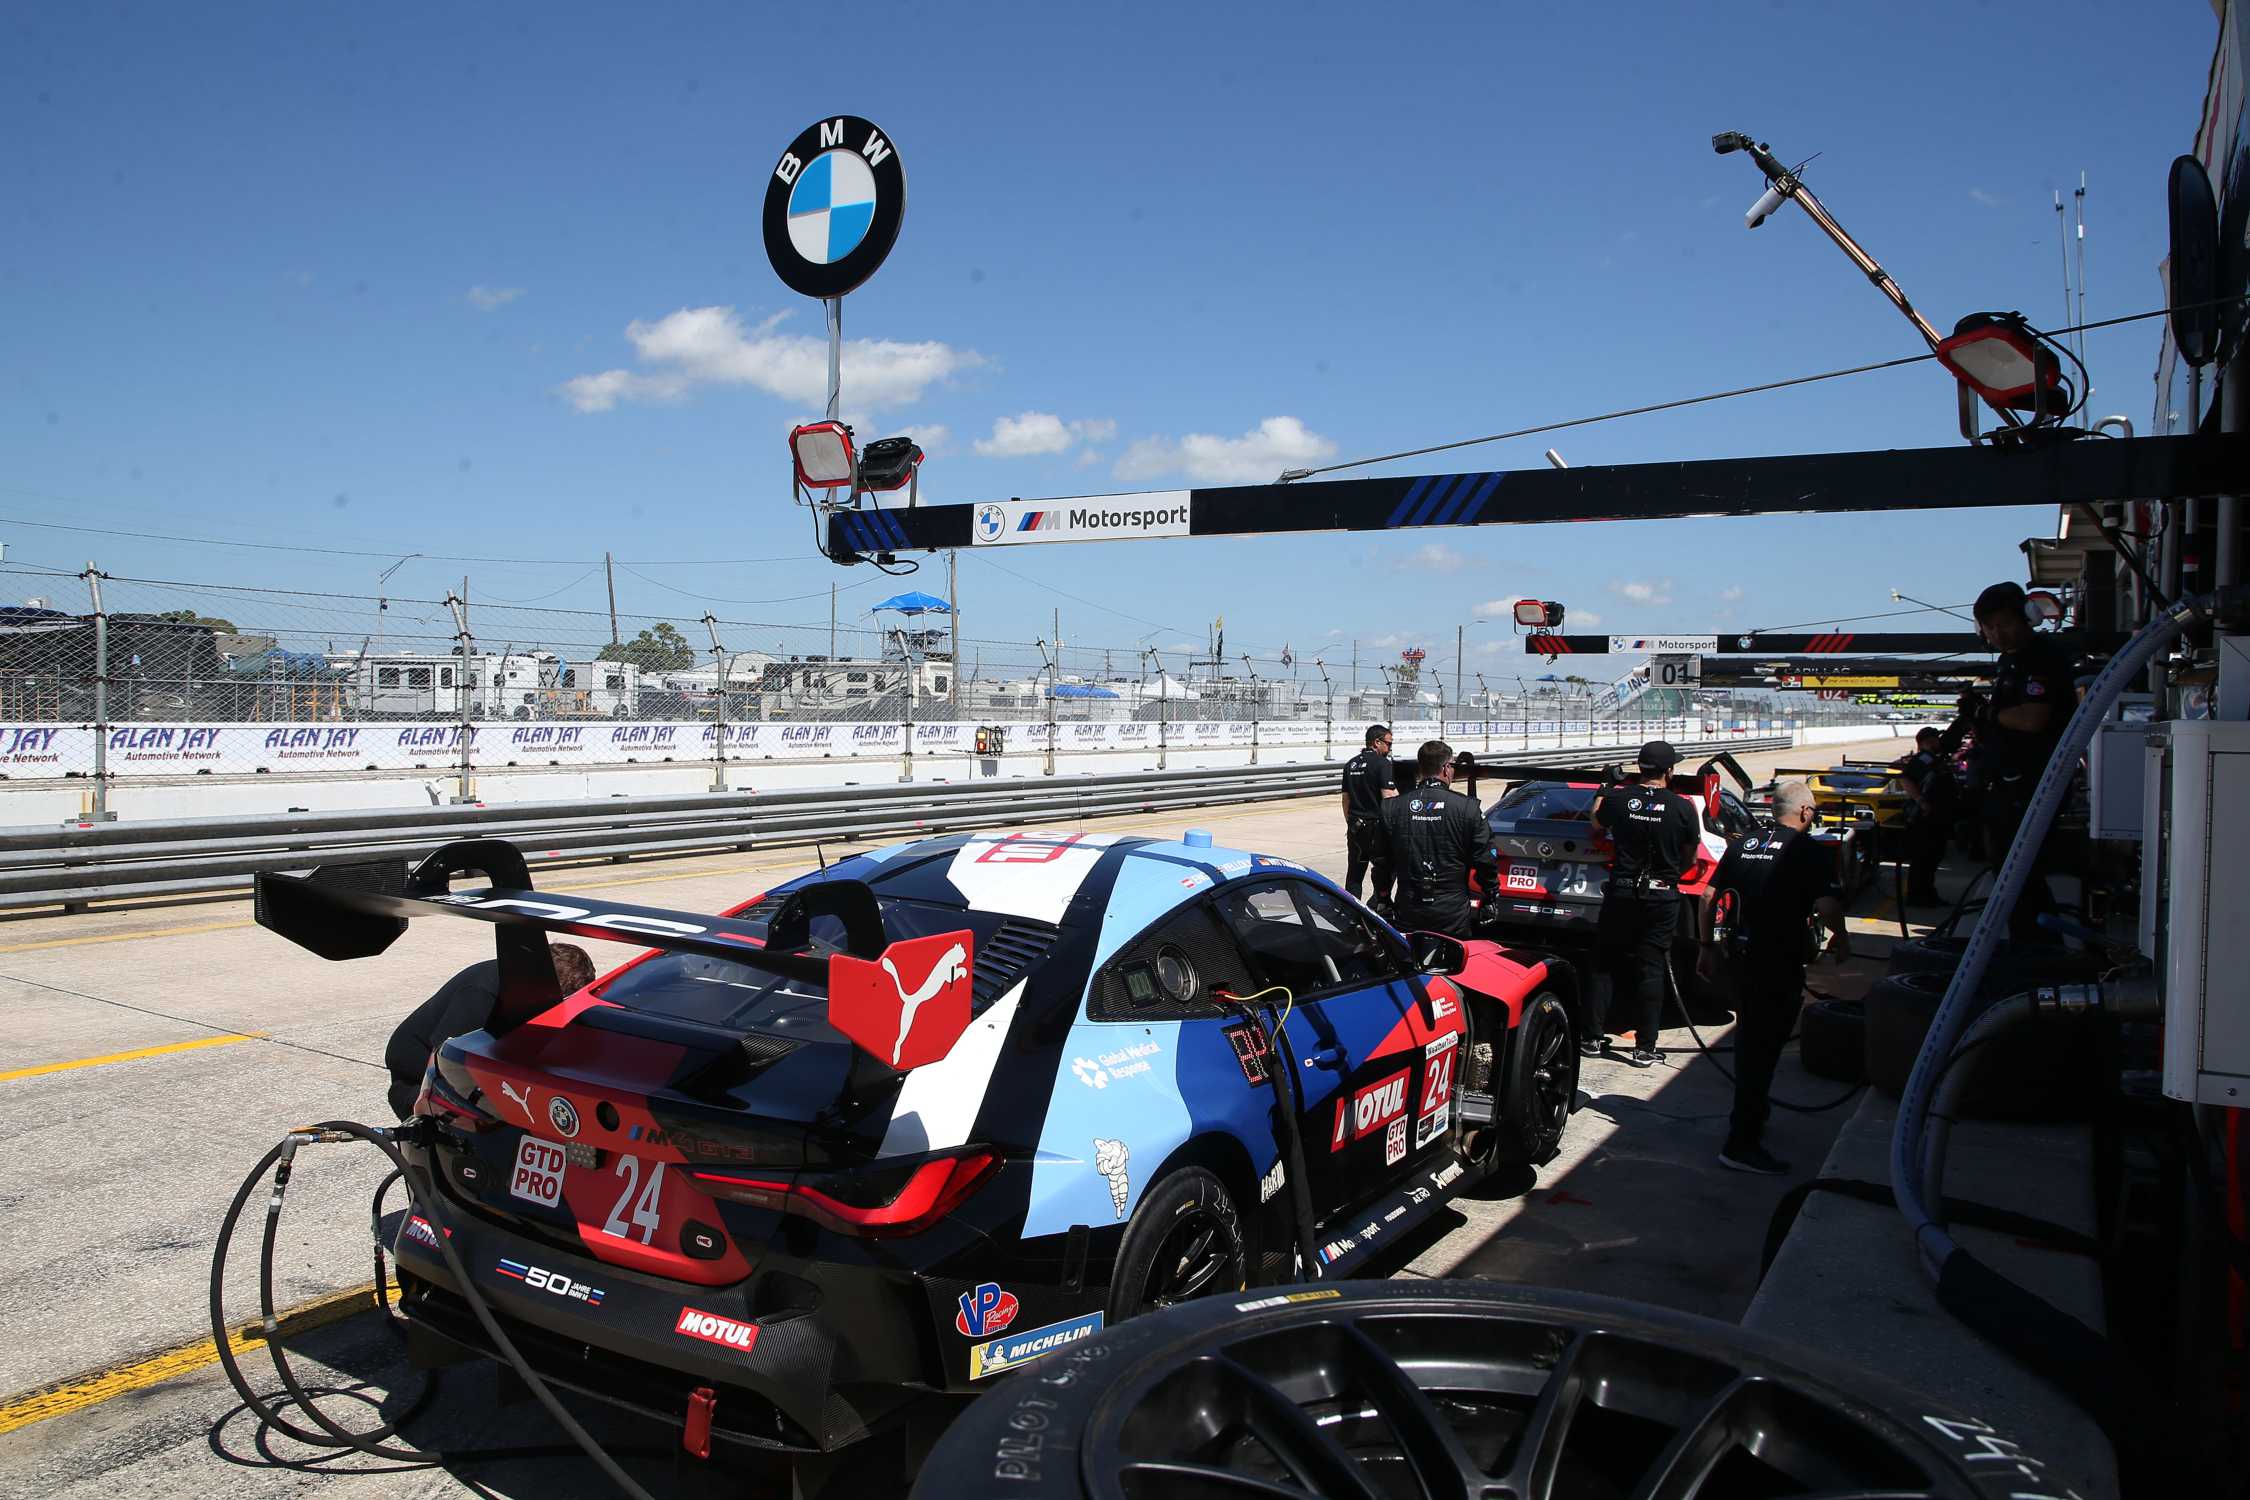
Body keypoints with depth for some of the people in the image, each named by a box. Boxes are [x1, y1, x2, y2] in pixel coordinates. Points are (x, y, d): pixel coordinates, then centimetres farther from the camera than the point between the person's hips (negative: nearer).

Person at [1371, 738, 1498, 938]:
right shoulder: (1467, 808, -7)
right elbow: (1485, 861, -3)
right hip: (1453, 915, -2)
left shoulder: (1390, 809, -1)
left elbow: (1381, 862, 7)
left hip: (1407, 915, 2)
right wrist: (1491, 897, 12)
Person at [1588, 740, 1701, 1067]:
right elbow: (1690, 859, 5)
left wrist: (1604, 792, 31)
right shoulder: (1683, 807, -6)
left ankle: (1593, 1038, 15)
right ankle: (1644, 1048, 6)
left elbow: (1597, 823, 17)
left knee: (1606, 964, 12)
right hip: (1662, 898, -1)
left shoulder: (1618, 797, -4)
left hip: (1620, 893, 1)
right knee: (1651, 971, 5)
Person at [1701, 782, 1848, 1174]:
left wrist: (1707, 945, 17)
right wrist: (1841, 937, 0)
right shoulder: (1813, 851, -8)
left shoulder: (1744, 844, 9)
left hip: (1739, 954, 6)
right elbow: (1826, 907, -20)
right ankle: (1741, 1144, -2)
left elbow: (1709, 896, 9)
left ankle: (1753, 1109, 45)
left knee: (1750, 1037, 24)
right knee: (1764, 1045, -2)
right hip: (1780, 961, -6)